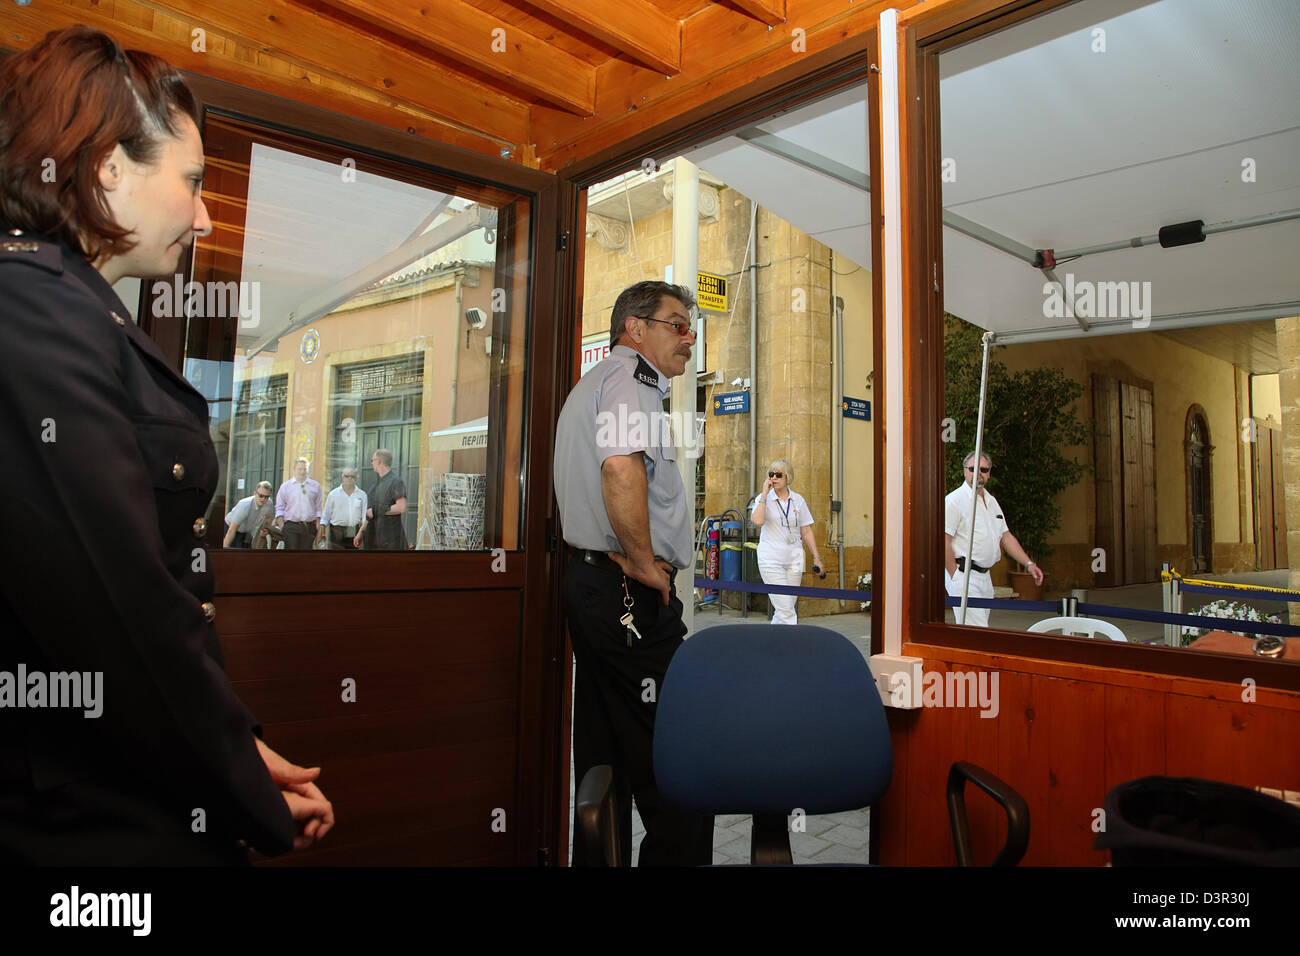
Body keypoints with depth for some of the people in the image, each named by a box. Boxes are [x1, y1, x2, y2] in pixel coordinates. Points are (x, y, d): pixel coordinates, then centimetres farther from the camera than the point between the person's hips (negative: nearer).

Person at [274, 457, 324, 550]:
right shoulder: (285, 486, 7)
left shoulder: (315, 486, 10)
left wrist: (319, 528, 4)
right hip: (291, 527, -1)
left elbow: (318, 509, 9)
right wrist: (281, 527, -5)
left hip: (309, 527, 1)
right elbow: (279, 508, 7)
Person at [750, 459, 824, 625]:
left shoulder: (798, 500, 7)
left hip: (794, 559, 4)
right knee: (785, 609, -10)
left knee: (784, 609, 8)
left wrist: (816, 557, 8)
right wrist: (764, 494, -15)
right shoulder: (763, 498, 0)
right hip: (771, 560, -3)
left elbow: (806, 532, 11)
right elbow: (757, 520, -21)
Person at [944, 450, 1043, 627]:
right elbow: (944, 541, -15)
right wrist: (955, 575, -17)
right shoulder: (954, 500, -10)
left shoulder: (991, 500, 17)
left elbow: (1005, 536, 22)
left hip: (984, 576, 8)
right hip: (963, 575, -8)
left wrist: (1028, 564, 13)